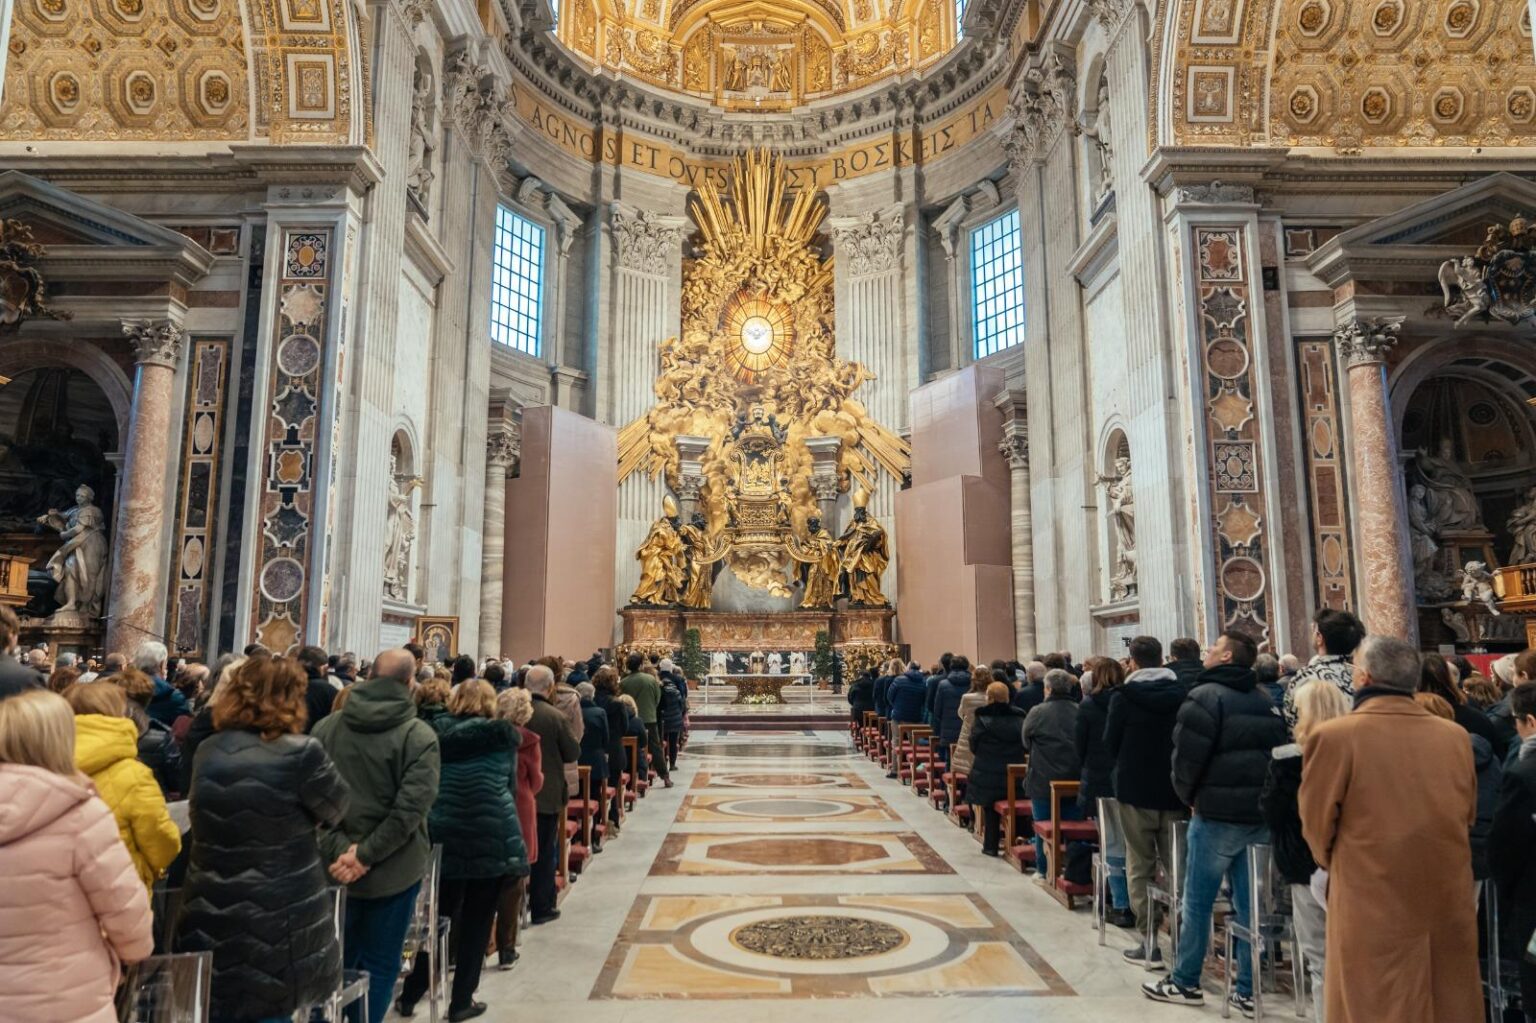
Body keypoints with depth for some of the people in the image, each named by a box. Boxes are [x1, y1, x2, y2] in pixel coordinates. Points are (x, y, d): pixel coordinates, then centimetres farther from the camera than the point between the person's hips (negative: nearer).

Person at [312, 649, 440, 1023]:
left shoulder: (326, 726, 0)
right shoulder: (419, 735, -13)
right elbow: (410, 808, -21)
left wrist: (337, 848, -9)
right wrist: (365, 856, -15)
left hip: (336, 866, 4)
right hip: (393, 869, -4)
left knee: (336, 959, 21)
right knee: (379, 964, 11)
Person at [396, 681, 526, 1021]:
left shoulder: (437, 734, 3)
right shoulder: (503, 737, 1)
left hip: (443, 836, 2)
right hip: (492, 838, -1)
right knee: (476, 922, 9)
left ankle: (410, 995, 22)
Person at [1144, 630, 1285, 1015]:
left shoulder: (1205, 697, -12)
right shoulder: (1265, 701, 9)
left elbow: (1187, 755, -15)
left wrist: (1189, 796, 2)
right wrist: (1263, 796, 15)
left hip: (1217, 814, -6)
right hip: (1260, 815, 6)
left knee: (1197, 902, 5)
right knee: (1249, 904, 11)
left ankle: (1185, 982, 15)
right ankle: (1249, 990, 15)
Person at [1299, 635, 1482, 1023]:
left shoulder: (1333, 736, -15)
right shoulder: (1456, 736, 0)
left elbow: (1316, 824, -4)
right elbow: (1467, 816, 13)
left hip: (1373, 910, -4)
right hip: (1451, 908, 5)